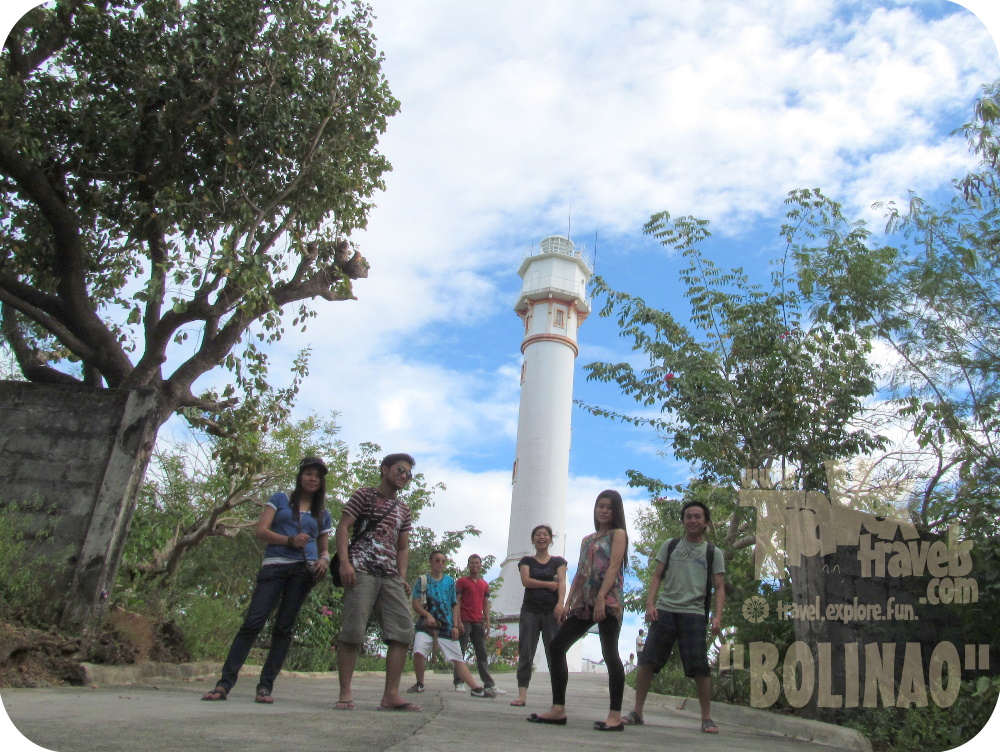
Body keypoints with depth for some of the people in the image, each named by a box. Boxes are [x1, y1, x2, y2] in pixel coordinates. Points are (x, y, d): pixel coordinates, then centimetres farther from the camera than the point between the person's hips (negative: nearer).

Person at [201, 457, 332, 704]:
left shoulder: (323, 514, 18)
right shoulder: (280, 499, 12)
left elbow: (323, 548, 20)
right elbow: (261, 530, 3)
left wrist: (324, 560, -4)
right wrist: (290, 540, -12)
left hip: (303, 570, 2)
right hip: (274, 566, -2)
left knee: (284, 628, -1)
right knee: (252, 623, -10)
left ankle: (265, 687, 2)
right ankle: (224, 684, -7)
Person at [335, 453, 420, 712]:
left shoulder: (403, 509, 23)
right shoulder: (364, 495, 7)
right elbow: (343, 527, -2)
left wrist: (402, 577, 8)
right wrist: (344, 562, -15)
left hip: (390, 575, 6)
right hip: (361, 570, -6)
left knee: (404, 630, -5)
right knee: (353, 630, -12)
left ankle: (391, 695, -3)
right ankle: (345, 693, -2)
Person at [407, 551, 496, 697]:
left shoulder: (450, 581, 13)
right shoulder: (422, 580, 6)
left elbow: (454, 605, 13)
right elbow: (415, 604, 0)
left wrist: (455, 626, 3)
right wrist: (427, 615, -18)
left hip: (446, 627, 2)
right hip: (426, 625, -2)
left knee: (458, 659, -1)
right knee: (418, 652, -24)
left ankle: (477, 689, 0)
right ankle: (420, 684, -2)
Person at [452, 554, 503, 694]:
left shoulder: (485, 584, 16)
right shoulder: (462, 581, 2)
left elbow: (486, 604, 16)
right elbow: (456, 602, -4)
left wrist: (487, 622, 6)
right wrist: (458, 621, -13)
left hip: (478, 623, 5)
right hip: (465, 622, -5)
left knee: (482, 654, 4)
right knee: (460, 652, -2)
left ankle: (489, 684, 3)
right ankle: (458, 682, 2)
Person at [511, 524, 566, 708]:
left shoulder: (558, 561, 12)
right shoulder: (527, 561, 15)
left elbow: (562, 582, -2)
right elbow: (526, 581, -1)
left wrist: (561, 602, -18)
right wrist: (549, 584, -4)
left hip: (551, 612, -1)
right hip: (530, 611, 1)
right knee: (525, 653, -5)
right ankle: (522, 694, -6)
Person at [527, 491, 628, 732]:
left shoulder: (618, 534, 3)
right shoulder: (587, 540, 23)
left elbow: (614, 566, -10)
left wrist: (601, 598, -21)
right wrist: (568, 603, 12)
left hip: (607, 601, -8)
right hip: (584, 603, 8)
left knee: (609, 654, -9)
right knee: (556, 646, 1)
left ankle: (615, 716, -2)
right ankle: (558, 709, 2)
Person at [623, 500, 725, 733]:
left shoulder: (713, 553, 10)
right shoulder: (670, 546, 14)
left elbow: (719, 587, 6)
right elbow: (657, 576, 11)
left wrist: (717, 616, -9)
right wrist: (650, 604, -3)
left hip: (694, 613, -1)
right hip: (664, 610, 1)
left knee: (700, 667, -5)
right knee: (646, 660, -3)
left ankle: (707, 719, 11)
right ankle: (637, 712, 6)